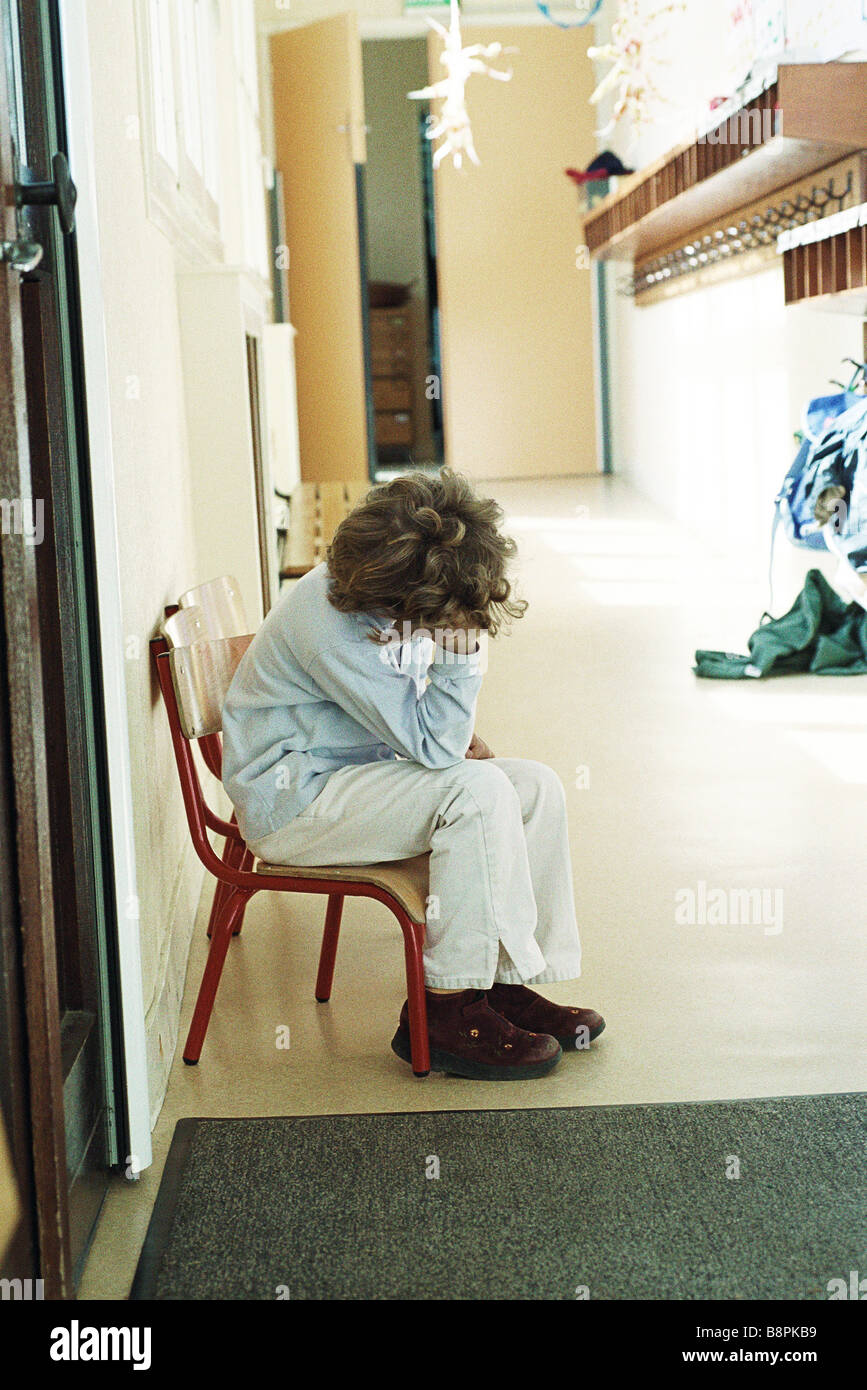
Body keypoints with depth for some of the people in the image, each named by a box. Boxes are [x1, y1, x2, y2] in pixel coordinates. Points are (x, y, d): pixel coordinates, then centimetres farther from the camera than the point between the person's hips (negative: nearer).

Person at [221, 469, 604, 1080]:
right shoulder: (331, 623, -28)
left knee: (538, 786, -6)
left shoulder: (399, 599, 0)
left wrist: (461, 733, 0)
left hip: (358, 774, 9)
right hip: (293, 800, -9)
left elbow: (422, 719, 19)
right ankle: (448, 1011, -22)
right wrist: (463, 646, -35)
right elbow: (431, 745, -28)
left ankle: (509, 983, -3)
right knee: (479, 792, -29)